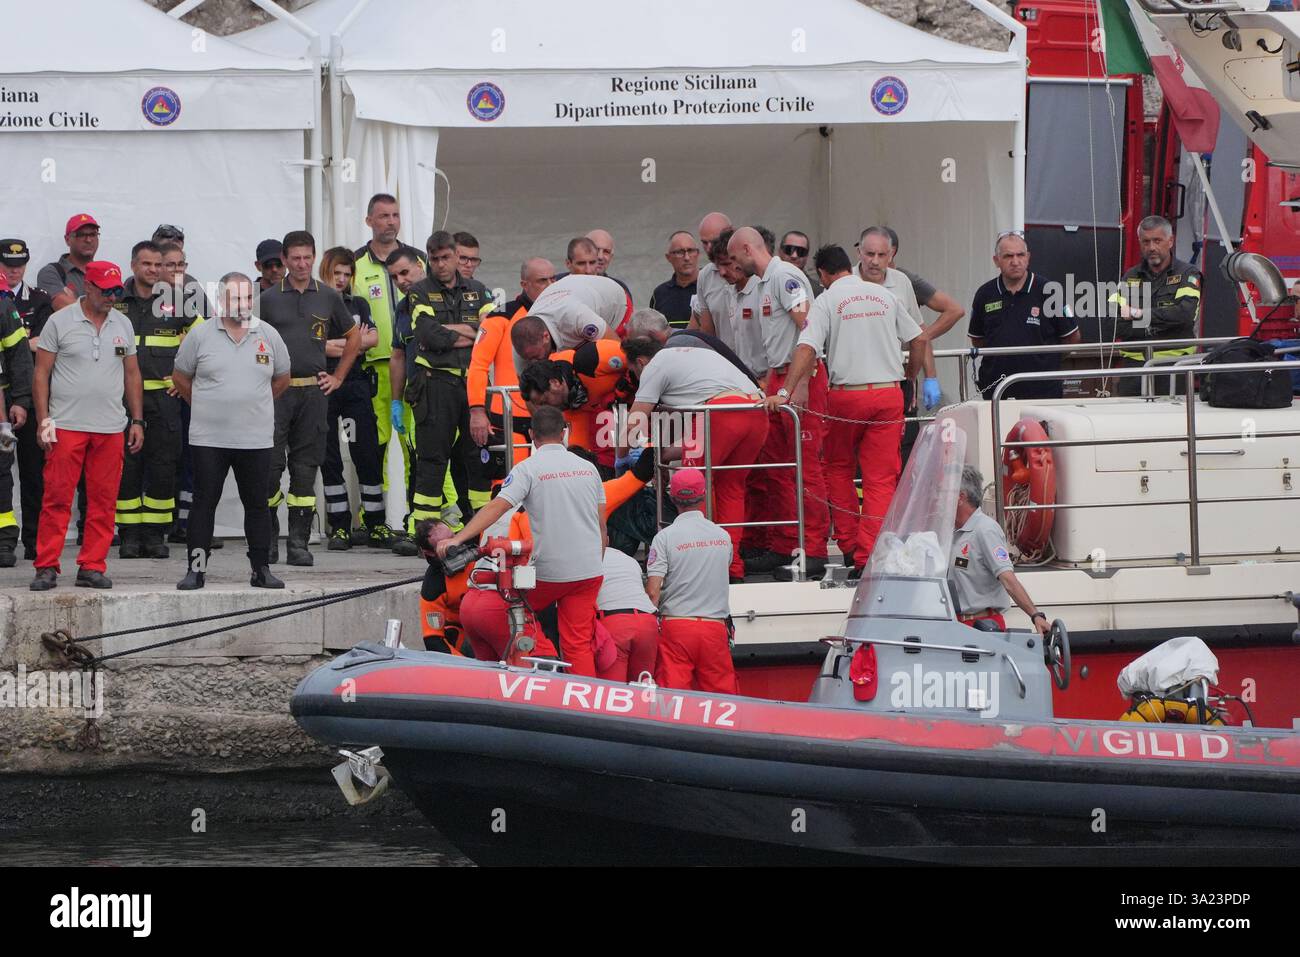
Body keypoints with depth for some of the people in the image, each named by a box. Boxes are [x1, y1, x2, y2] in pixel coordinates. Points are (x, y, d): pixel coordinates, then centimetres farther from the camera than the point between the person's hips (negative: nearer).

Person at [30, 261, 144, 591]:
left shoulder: (123, 324, 12)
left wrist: (137, 420, 12)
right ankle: (46, 567, -1)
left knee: (104, 501, 3)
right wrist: (43, 420, -7)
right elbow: (41, 374, 0)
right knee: (57, 498, -5)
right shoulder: (60, 322, 0)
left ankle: (92, 567, 9)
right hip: (66, 425, -4)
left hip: (111, 428, 4)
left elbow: (132, 374, 18)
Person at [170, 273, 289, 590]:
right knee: (204, 503, 0)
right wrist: (203, 406, 11)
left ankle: (261, 569, 13)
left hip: (256, 440, 2)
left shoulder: (268, 335, 5)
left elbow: (282, 378, 18)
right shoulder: (200, 335, 0)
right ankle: (196, 568, 5)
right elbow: (180, 376, 10)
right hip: (208, 438, -2)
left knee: (258, 504, 6)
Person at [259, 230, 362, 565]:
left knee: (305, 466, 2)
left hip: (313, 390, 2)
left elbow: (353, 337, 20)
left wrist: (338, 377, 14)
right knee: (270, 464, -7)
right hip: (276, 391, -2)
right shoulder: (270, 298, 4)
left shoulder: (328, 297, 8)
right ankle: (268, 538, 5)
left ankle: (298, 542, 6)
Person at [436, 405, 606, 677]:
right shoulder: (588, 468, 9)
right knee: (579, 644, 5)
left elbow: (497, 507, -19)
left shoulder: (528, 469, -7)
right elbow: (601, 525, 13)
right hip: (589, 571, 4)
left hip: (549, 572, -4)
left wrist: (458, 539, -22)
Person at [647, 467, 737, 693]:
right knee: (722, 693, 4)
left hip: (675, 624, -3)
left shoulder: (665, 537, -5)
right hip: (715, 625, 3)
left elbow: (653, 591, -10)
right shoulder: (723, 536, 6)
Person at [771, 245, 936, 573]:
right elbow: (919, 340, 17)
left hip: (847, 394, -2)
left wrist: (785, 393, -18)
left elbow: (806, 349, -14)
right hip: (889, 394, 2)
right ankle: (869, 556, -7)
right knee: (881, 478, 1)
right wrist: (912, 377, 29)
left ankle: (849, 544, 16)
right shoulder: (883, 295, 12)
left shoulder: (827, 300, -1)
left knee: (839, 468, 18)